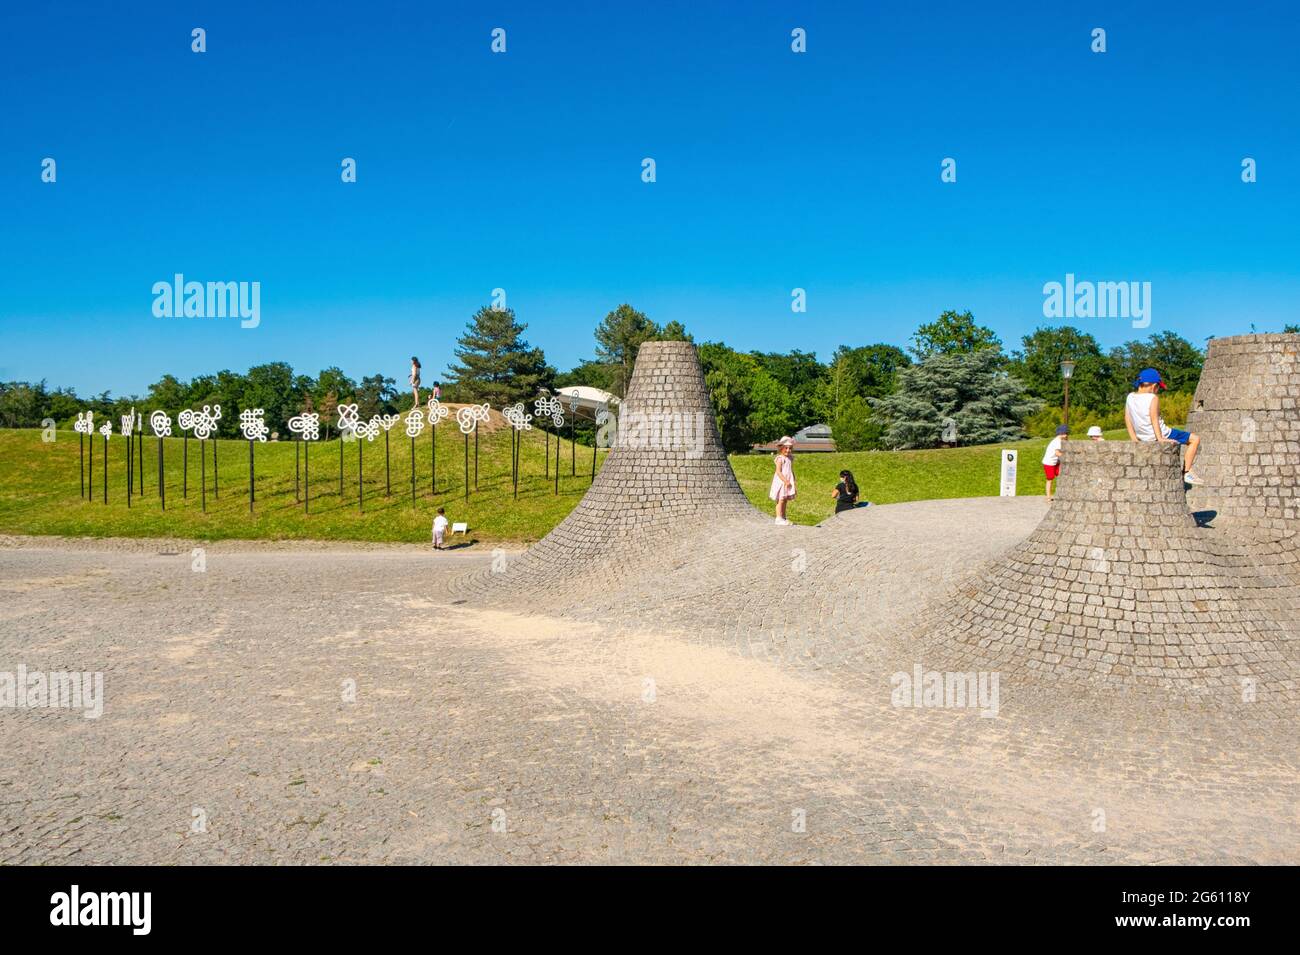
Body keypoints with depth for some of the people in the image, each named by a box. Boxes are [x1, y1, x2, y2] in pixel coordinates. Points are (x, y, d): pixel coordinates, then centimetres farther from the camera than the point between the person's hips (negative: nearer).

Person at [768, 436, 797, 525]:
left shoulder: (790, 459, 14)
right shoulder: (780, 459, -10)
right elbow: (778, 472, -17)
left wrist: (793, 481, 13)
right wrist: (785, 481, -24)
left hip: (788, 483, 8)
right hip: (781, 482, -8)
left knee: (785, 501, 9)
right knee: (781, 500, -9)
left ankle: (783, 518, 13)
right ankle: (779, 518, -9)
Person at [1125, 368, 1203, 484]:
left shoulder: (1130, 397, 2)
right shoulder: (1153, 398, -16)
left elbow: (1127, 418, 4)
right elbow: (1154, 418, -24)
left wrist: (1134, 439, 9)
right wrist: (1160, 438, -26)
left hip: (1144, 439, 8)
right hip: (1162, 434, -8)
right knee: (1195, 439, 7)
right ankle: (1186, 472, 2)